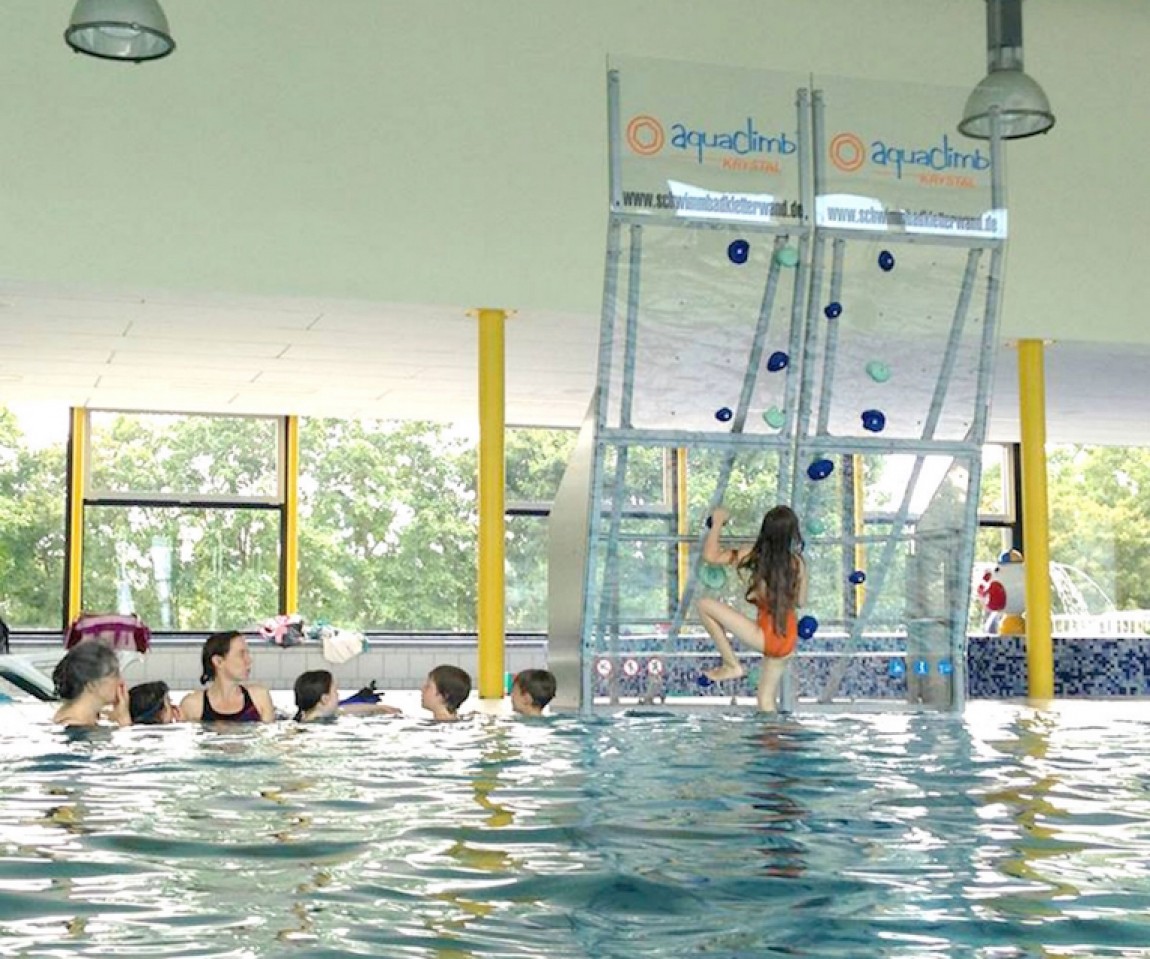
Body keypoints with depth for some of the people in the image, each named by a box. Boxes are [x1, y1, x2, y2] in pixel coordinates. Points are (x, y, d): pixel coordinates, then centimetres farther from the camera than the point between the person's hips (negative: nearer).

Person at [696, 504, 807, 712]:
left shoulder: (754, 555, -11)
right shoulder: (798, 562, -1)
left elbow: (710, 555, -7)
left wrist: (717, 522, 6)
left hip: (766, 636, -6)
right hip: (787, 640, 6)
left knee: (704, 605, 0)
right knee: (767, 698, 21)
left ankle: (732, 665, 7)